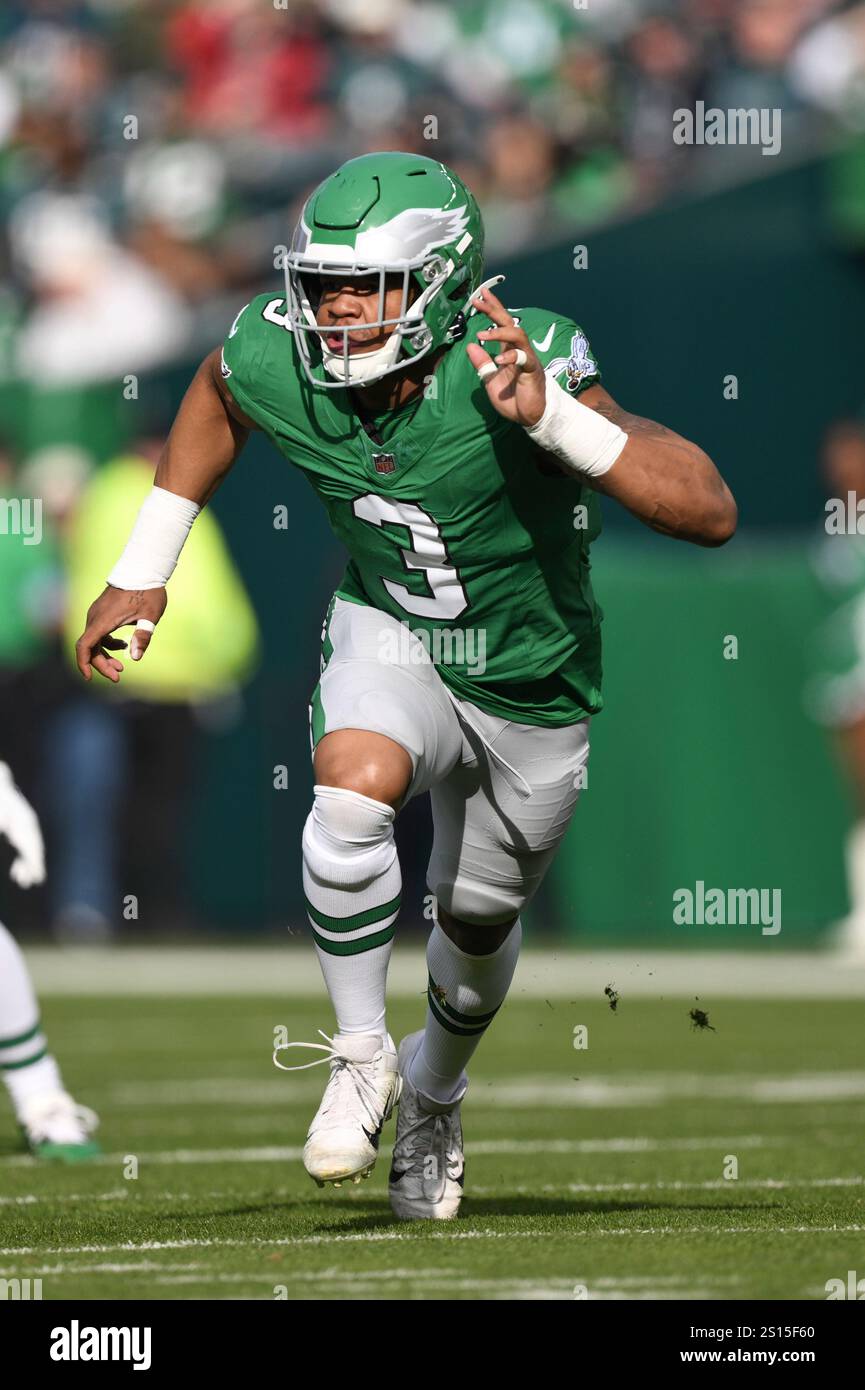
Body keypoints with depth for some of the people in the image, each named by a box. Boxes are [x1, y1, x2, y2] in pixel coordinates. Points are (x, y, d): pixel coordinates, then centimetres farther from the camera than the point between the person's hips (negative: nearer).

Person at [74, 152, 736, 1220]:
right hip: (390, 637, 1)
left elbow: (709, 513, -41)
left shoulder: (515, 366, -35)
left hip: (530, 679, -1)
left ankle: (434, 1093, 51)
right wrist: (142, 569, 5)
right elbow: (214, 394, 5)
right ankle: (360, 1058, -11)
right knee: (355, 784, -32)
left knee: (478, 918, 17)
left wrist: (554, 419, -52)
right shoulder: (277, 362, -24)